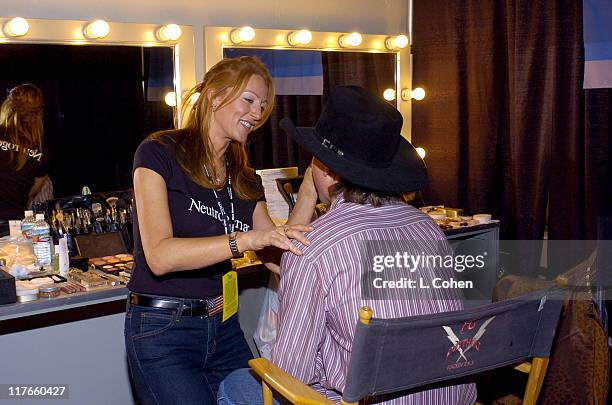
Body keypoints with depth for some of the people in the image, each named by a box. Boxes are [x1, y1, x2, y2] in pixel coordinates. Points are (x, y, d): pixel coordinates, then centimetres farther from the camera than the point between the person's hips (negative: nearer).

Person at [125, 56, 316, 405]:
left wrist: (309, 195, -5)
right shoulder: (160, 153, -8)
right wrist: (244, 239, -31)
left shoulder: (245, 180, 12)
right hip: (163, 331, -6)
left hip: (224, 328, 6)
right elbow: (159, 255, -21)